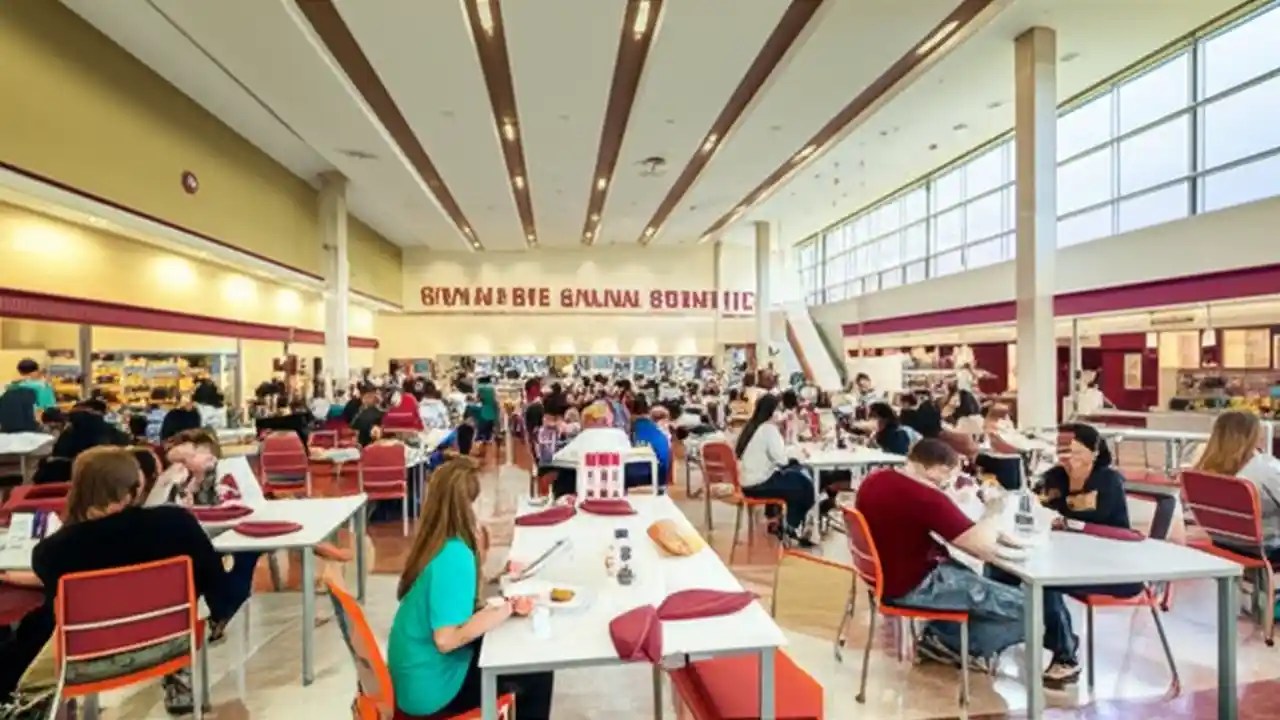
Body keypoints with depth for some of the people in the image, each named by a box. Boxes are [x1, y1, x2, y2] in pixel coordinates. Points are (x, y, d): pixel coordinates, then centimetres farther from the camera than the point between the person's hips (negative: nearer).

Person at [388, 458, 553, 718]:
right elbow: (446, 639, -30)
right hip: (431, 687, -8)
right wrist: (495, 615, -18)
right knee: (537, 676, 3)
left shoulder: (433, 541, -3)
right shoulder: (455, 556, -29)